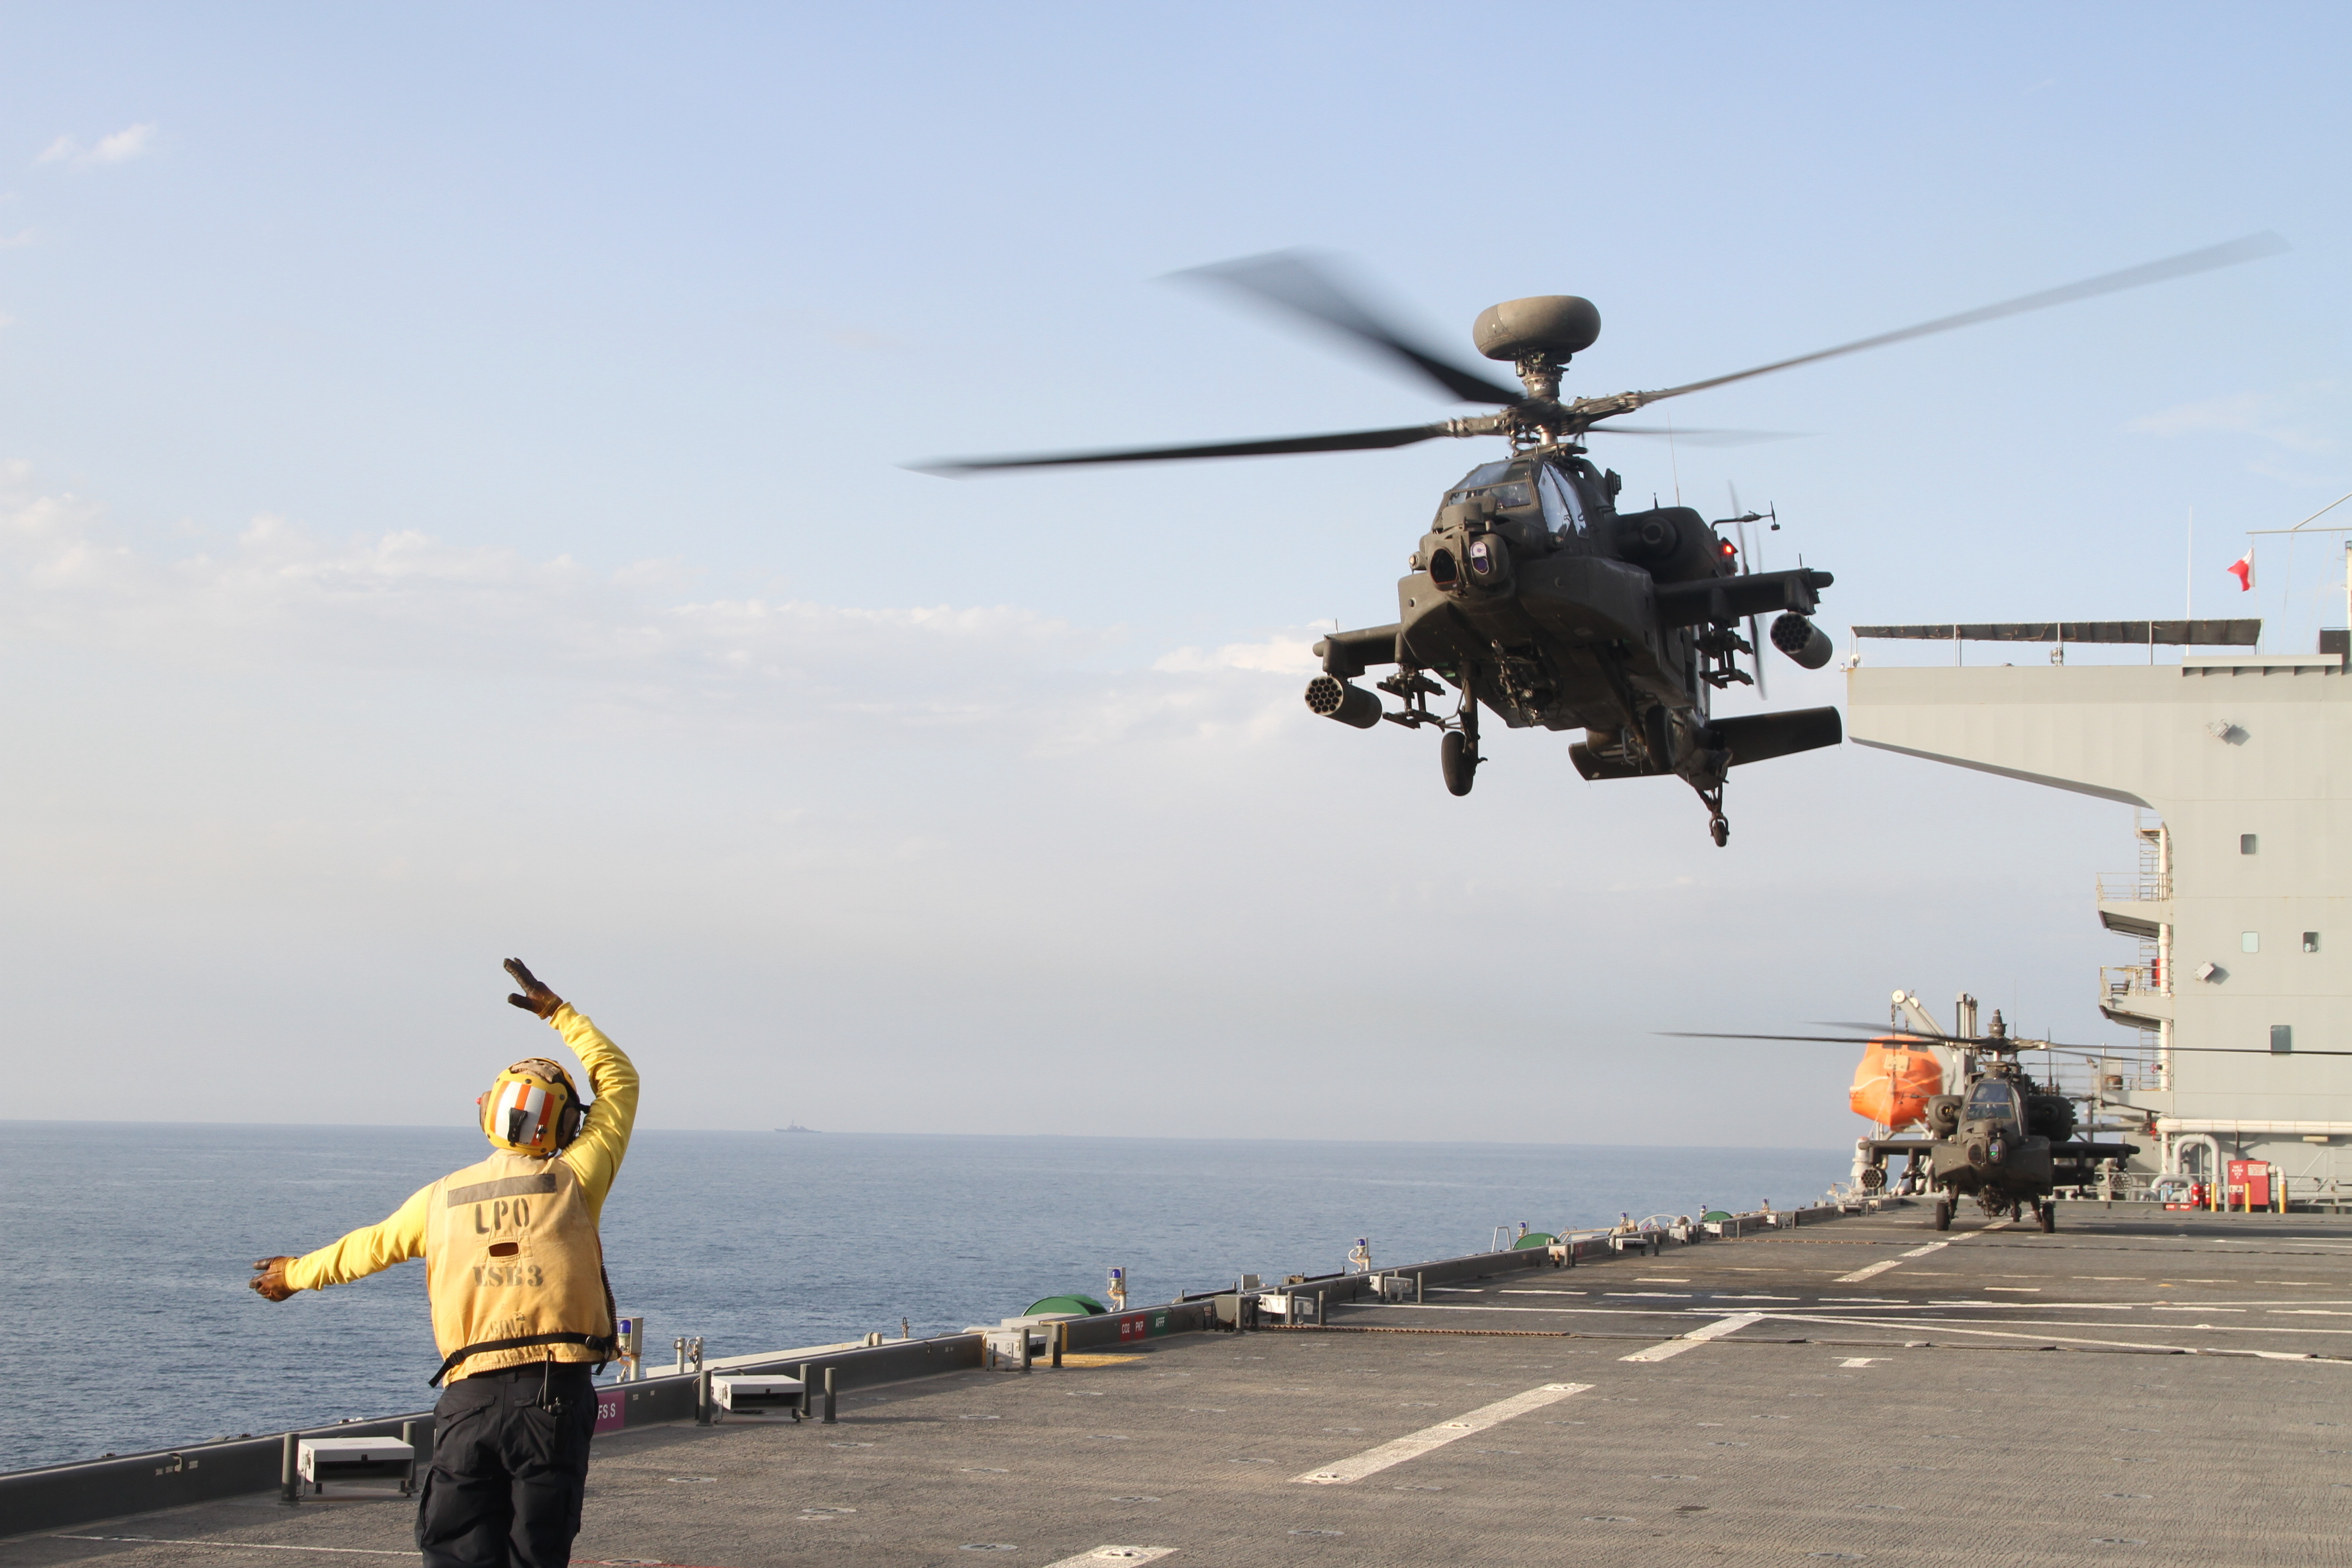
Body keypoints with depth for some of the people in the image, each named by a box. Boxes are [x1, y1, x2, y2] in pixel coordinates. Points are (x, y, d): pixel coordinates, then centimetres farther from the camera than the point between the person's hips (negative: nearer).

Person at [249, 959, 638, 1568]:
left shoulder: (442, 1198, 10)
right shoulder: (572, 1181, 3)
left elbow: (371, 1246, 27)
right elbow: (619, 1080, 16)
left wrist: (296, 1273, 46)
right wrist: (558, 1011, 26)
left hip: (469, 1396, 2)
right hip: (556, 1392, -2)